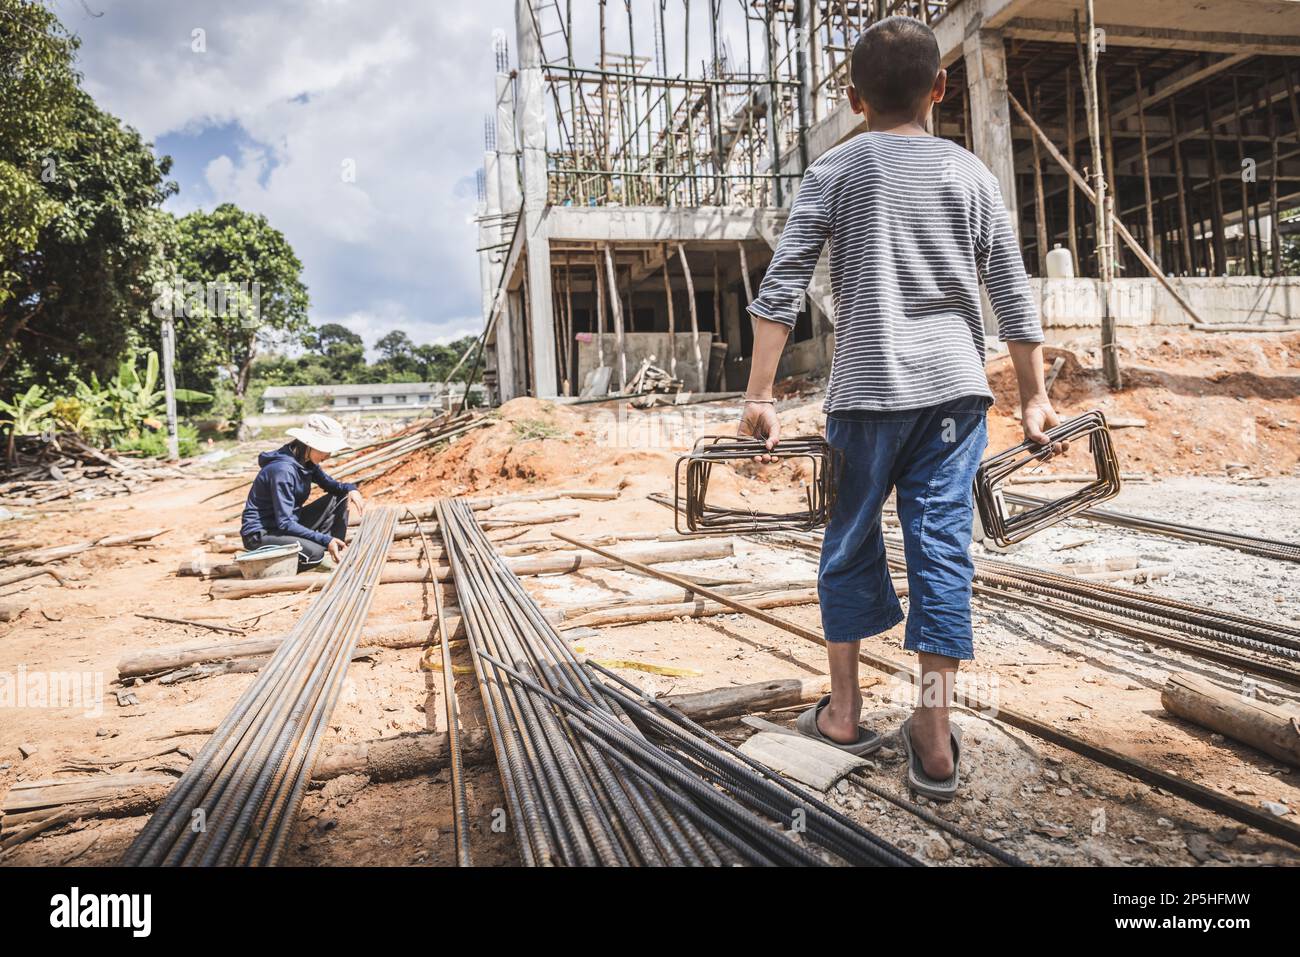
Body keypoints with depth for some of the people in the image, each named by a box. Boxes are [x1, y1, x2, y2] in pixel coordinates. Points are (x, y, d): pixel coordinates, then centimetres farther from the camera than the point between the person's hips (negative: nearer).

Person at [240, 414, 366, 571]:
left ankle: (338, 550, -2)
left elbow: (329, 483, 15)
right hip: (260, 534, -9)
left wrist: (350, 488, -9)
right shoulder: (283, 470, -27)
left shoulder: (307, 462, -1)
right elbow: (284, 523, -28)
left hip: (290, 523, 9)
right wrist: (325, 540, -30)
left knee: (340, 497, 0)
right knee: (314, 552, -34)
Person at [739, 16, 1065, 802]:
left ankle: (844, 711, 21)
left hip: (868, 390, -1)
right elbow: (1015, 297, 8)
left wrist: (760, 397, -4)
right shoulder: (972, 173, 10)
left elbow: (782, 287, -5)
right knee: (943, 547, 3)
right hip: (956, 387, 2)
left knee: (851, 543, 11)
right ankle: (934, 738, 5)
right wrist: (1036, 396, 15)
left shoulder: (835, 170, 4)